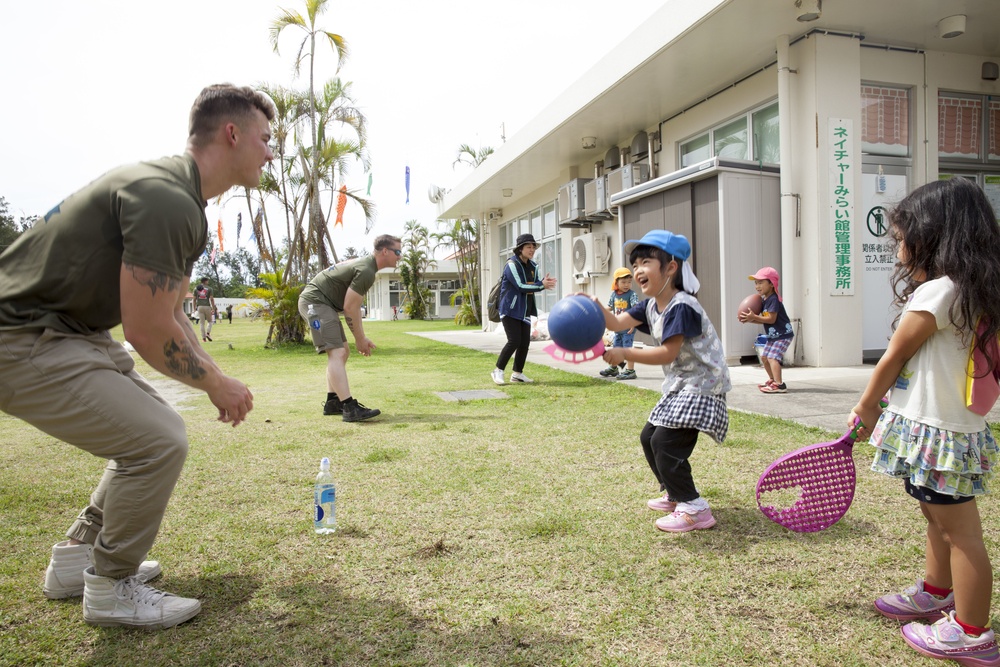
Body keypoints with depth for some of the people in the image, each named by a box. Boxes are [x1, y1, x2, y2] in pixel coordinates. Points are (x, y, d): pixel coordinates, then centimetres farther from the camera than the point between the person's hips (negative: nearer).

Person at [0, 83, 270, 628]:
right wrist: (218, 384, -10)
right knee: (157, 441, -16)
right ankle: (111, 590, 5)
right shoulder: (166, 199, -24)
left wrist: (218, 381, 11)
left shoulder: (184, 203, 11)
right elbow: (147, 332, -25)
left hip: (69, 334, 11)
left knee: (152, 428, 17)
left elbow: (169, 316, 17)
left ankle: (77, 558, 28)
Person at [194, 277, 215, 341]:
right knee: (210, 321, 14)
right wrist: (213, 308, -4)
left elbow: (194, 299, 6)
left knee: (202, 323, 4)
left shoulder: (196, 289, 8)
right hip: (207, 306, -2)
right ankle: (208, 333, -7)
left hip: (200, 307, 2)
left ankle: (204, 338, 1)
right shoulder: (209, 288, 0)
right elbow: (211, 299, -6)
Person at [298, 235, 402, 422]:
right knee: (336, 353, -19)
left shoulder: (364, 265, 15)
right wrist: (360, 339, -7)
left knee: (342, 351, 14)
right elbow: (349, 308, -17)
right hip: (315, 302, -11)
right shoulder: (366, 271, -18)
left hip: (321, 303, 11)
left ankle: (332, 402, 17)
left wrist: (361, 338, 14)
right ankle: (349, 409, -26)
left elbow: (353, 307, 17)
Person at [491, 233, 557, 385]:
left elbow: (535, 284, 3)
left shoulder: (532, 266, 10)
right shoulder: (512, 264, -15)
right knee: (514, 341, -13)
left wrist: (544, 282, -19)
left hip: (525, 311, 8)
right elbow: (520, 286, -23)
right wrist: (542, 285, -21)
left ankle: (517, 373, 17)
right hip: (511, 310, -8)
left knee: (525, 342, 5)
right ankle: (498, 371, 1)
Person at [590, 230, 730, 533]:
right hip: (680, 386, 10)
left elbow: (667, 353, -25)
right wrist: (596, 306, -16)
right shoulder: (650, 305, 8)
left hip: (701, 386, -10)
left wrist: (625, 354, -24)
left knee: (665, 442, -17)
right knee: (649, 437, 16)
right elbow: (618, 322, 2)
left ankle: (695, 510, -8)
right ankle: (674, 494, 32)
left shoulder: (681, 306, -22)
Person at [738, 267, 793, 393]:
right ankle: (772, 380, 35)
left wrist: (754, 317, -29)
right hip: (773, 335, 11)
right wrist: (749, 319, -6)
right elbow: (764, 319, 7)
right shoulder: (764, 300, 8)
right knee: (764, 357, 18)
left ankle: (779, 385, -25)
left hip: (783, 335, -11)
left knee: (772, 357, -21)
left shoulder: (773, 300, -22)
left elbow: (771, 319, -27)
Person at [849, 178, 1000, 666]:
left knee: (959, 531, 1)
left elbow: (892, 359, -11)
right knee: (939, 519, 24)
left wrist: (865, 409, 2)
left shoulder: (936, 292, -20)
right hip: (942, 428, 10)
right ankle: (935, 594, 43)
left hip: (936, 432, -10)